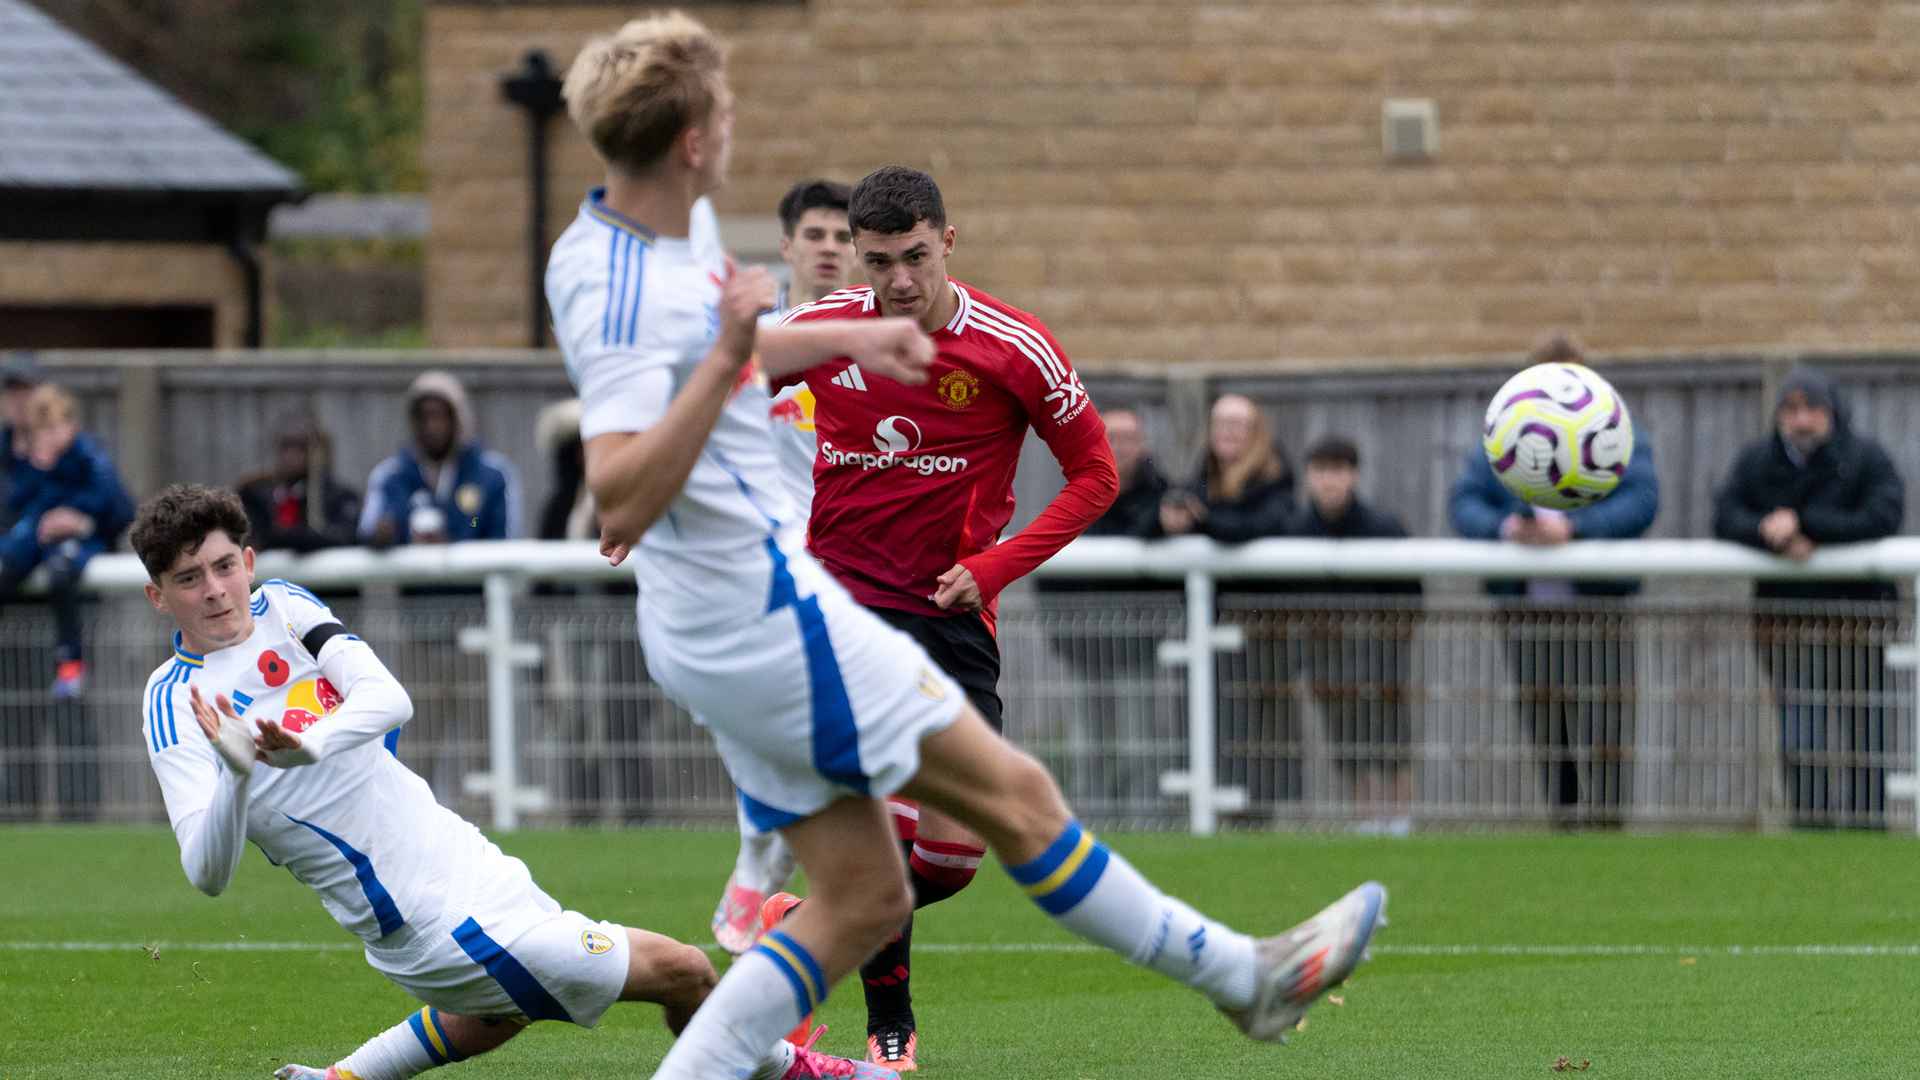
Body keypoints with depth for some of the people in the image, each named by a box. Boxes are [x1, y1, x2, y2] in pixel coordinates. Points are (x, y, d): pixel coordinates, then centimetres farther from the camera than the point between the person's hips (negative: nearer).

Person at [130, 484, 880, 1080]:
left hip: (461, 861, 7)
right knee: (679, 971, 1)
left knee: (495, 1015, 37)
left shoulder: (282, 609, 3)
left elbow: (390, 699, -14)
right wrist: (236, 777, -43)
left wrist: (312, 745, -35)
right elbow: (207, 873, -24)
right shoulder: (173, 704, -14)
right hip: (437, 927, -7)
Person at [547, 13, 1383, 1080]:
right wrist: (725, 360, -39)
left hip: (714, 633, 10)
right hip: (769, 620, -10)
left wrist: (847, 337, 34)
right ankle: (1247, 976, 12)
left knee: (865, 898, 11)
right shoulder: (620, 299, -24)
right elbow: (622, 505, -33)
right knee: (1014, 793, 1)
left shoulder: (639, 245, 7)